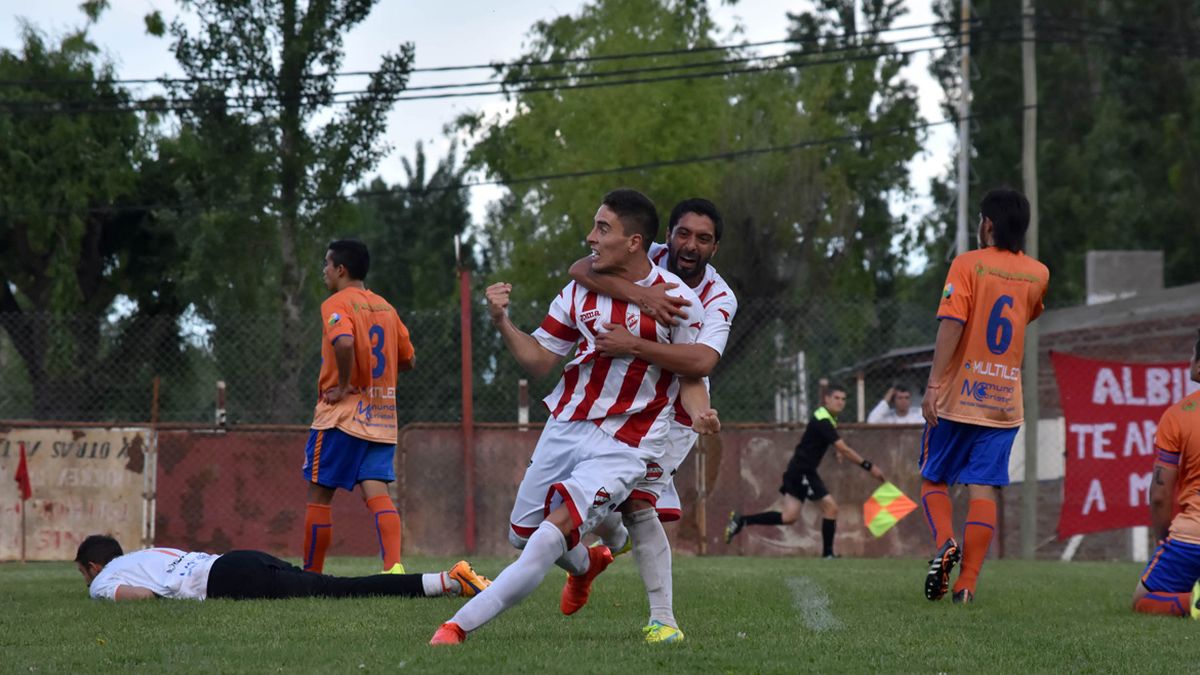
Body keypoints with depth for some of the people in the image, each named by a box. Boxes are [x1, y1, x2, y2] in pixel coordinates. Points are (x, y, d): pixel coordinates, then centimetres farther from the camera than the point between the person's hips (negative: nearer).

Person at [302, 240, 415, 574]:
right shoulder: (385, 307, 14)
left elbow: (344, 343, -28)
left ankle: (310, 575, 10)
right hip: (382, 416, 6)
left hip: (343, 412, -6)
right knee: (377, 492, -4)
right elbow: (407, 359, 19)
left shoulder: (337, 304, -8)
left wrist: (344, 386, -17)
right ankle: (394, 565, -25)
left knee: (319, 494, 5)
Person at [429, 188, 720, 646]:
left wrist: (699, 413, -24)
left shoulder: (677, 300, -10)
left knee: (551, 534, -21)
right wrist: (502, 323, -8)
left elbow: (691, 376, -3)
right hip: (565, 428, 6)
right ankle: (585, 564, 50)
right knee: (523, 532, 15)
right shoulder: (581, 290, 2)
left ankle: (460, 625, -20)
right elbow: (539, 359, 8)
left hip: (624, 447, -6)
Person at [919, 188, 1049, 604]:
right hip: (1005, 399, 3)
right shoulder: (1038, 274, 7)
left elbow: (951, 325, -15)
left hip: (957, 396, -3)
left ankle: (944, 543, -16)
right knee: (984, 488, 2)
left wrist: (933, 385, -15)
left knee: (934, 479, 10)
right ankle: (968, 582, -5)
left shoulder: (968, 265, -7)